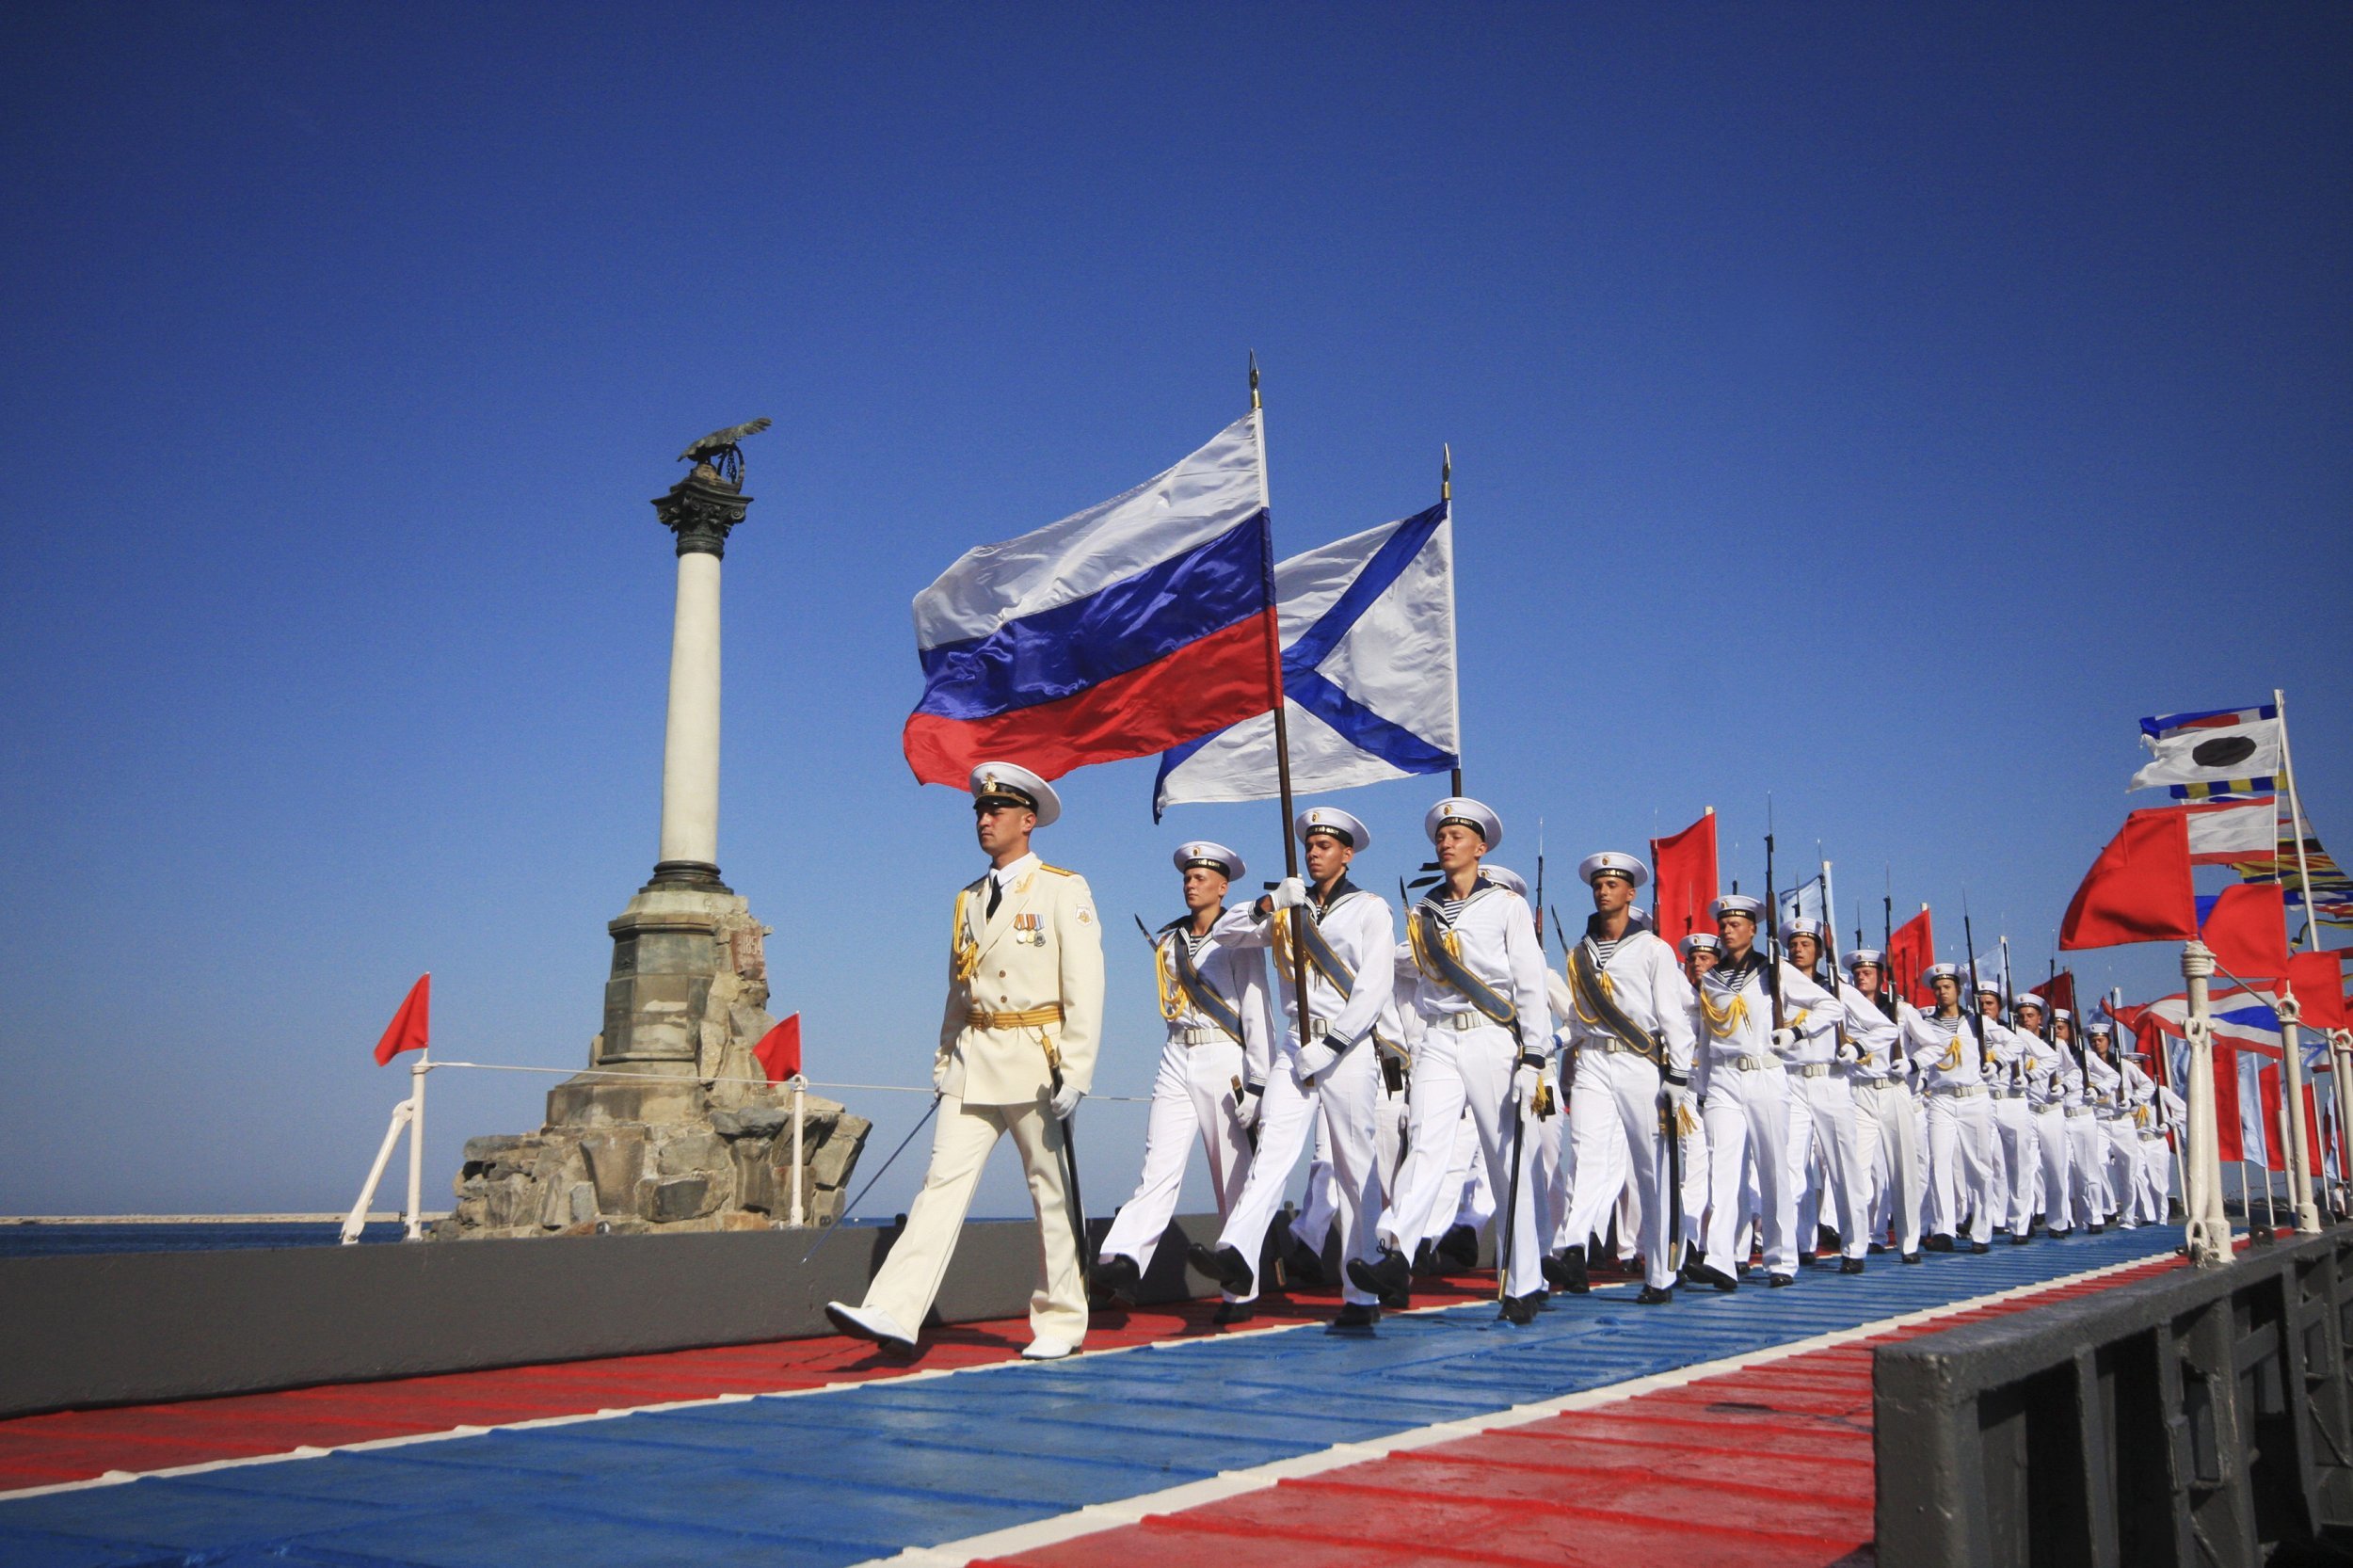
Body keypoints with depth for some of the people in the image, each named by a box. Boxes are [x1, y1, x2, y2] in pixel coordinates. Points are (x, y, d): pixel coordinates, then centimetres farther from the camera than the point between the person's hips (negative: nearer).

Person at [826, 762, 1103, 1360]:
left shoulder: (1063, 889, -1)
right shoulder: (969, 899, 16)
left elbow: (1085, 985, -8)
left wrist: (1075, 1071, -15)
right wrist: (944, 1061, 13)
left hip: (1034, 1059, -5)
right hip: (973, 1063, 5)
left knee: (1052, 1192, 4)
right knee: (944, 1180, -6)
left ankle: (1060, 1323, 15)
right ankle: (894, 1314, -13)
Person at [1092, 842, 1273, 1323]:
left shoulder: (1239, 939, -1)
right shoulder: (1167, 939, 15)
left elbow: (1256, 1013, -6)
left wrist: (1256, 1084, -13)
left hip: (1224, 1062, -4)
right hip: (1176, 1062, 4)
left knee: (1233, 1180, 1)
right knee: (1159, 1167, -11)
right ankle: (1123, 1263, -26)